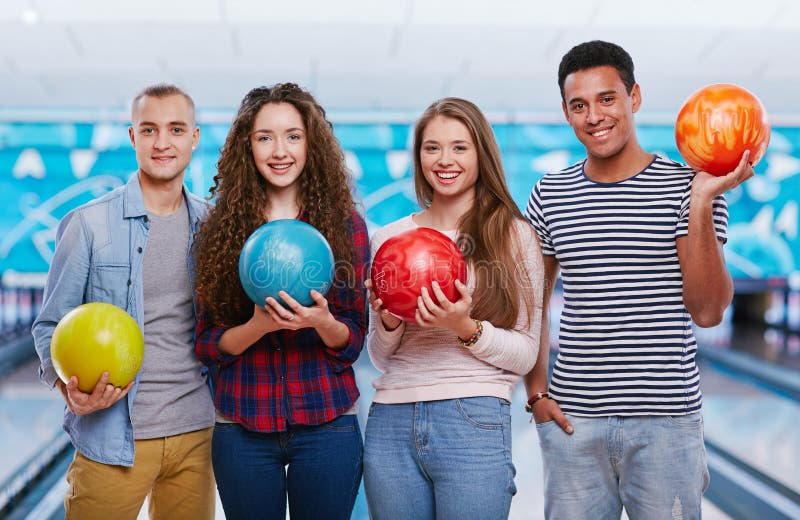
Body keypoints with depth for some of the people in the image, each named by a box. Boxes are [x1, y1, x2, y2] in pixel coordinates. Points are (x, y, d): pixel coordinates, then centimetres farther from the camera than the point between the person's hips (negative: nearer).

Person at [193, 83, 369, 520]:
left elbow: (354, 340, 1)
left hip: (326, 422, 0)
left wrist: (321, 322, -20)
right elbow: (206, 343, 1)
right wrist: (259, 325, -18)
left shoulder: (345, 223, -1)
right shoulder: (221, 229, 0)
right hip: (242, 427, 1)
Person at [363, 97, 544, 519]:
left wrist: (466, 328, -15)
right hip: (391, 423, 3)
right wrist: (388, 323, -6)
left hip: (474, 421, -3)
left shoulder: (513, 235, 2)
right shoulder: (388, 239, 10)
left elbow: (525, 355, 1)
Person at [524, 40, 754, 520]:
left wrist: (701, 204, -17)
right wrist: (537, 392, 4)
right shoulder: (550, 195, 4)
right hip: (572, 421, 2)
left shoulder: (688, 188, -4)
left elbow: (708, 312, -10)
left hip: (666, 422, -2)